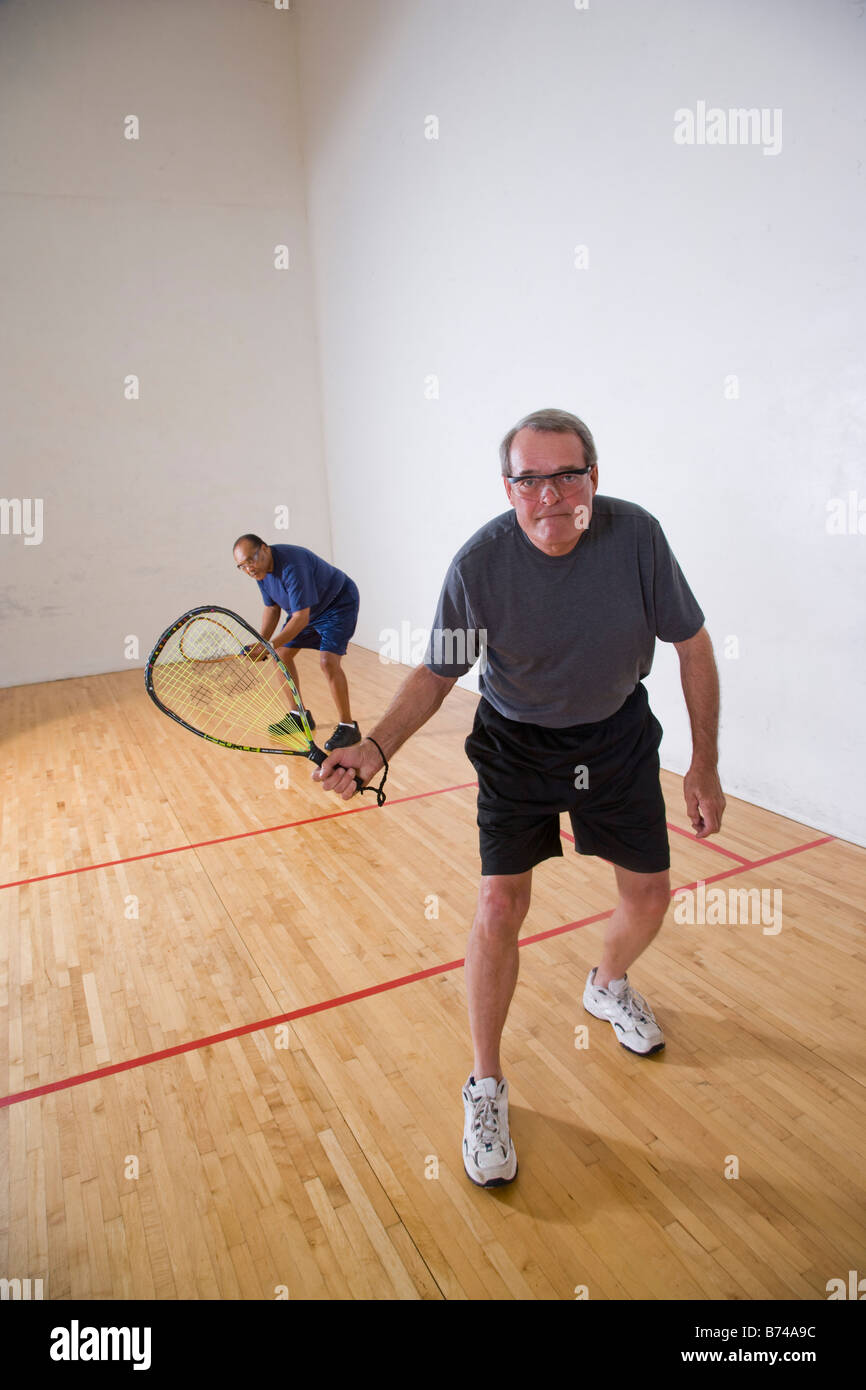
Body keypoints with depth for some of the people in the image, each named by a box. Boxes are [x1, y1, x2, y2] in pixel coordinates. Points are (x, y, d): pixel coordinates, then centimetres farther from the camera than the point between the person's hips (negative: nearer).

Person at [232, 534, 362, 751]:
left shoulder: (292, 566, -36)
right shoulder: (260, 569, -8)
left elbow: (301, 617, -37)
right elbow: (272, 608, 4)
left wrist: (269, 647, -41)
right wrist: (261, 644, -10)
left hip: (339, 602, -9)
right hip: (305, 610, 9)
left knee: (328, 661, -24)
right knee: (282, 654, 9)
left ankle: (348, 726, -11)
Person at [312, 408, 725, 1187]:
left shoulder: (636, 535, -20)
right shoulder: (479, 564, -23)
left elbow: (693, 646, -8)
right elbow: (437, 673, -12)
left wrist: (705, 766, -6)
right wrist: (376, 749, -28)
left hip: (618, 735, 3)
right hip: (515, 744, -2)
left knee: (650, 895, 12)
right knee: (499, 910, -9)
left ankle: (608, 986, 49)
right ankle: (487, 1088, 15)